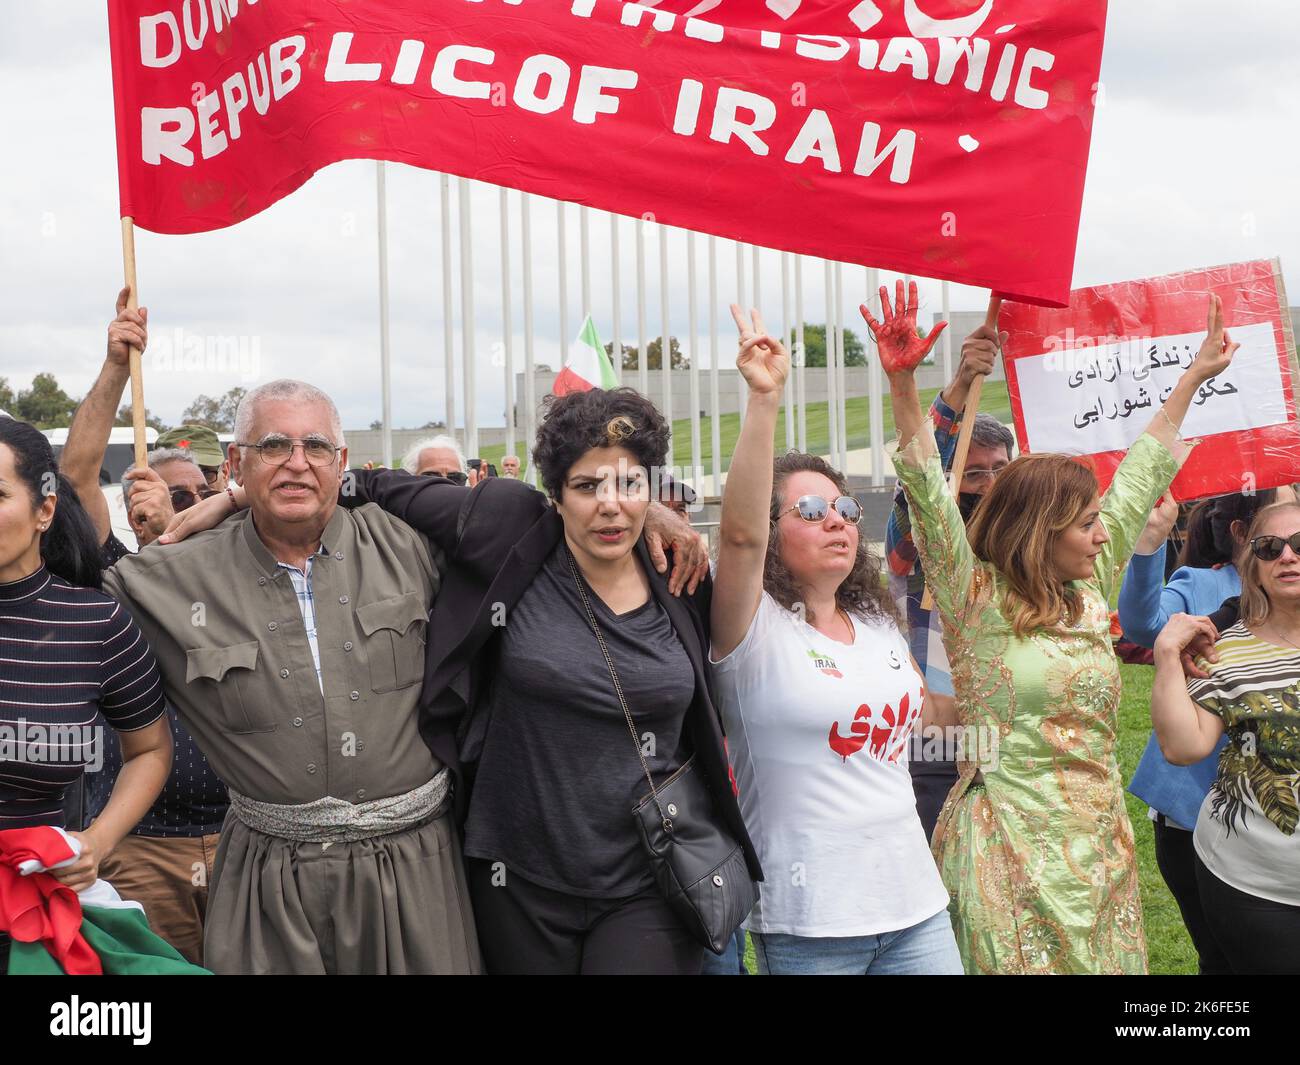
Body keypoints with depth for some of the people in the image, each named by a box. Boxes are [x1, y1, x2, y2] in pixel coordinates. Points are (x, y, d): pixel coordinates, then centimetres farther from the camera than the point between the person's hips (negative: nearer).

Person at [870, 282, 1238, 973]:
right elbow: (928, 494, -16)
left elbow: (1139, 481, 16)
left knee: (1101, 960, 8)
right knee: (1018, 961, -3)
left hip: (1098, 839, 6)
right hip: (1012, 844, -6)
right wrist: (902, 383, -24)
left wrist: (1194, 376, 24)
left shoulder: (1088, 592, 9)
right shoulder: (976, 598, -6)